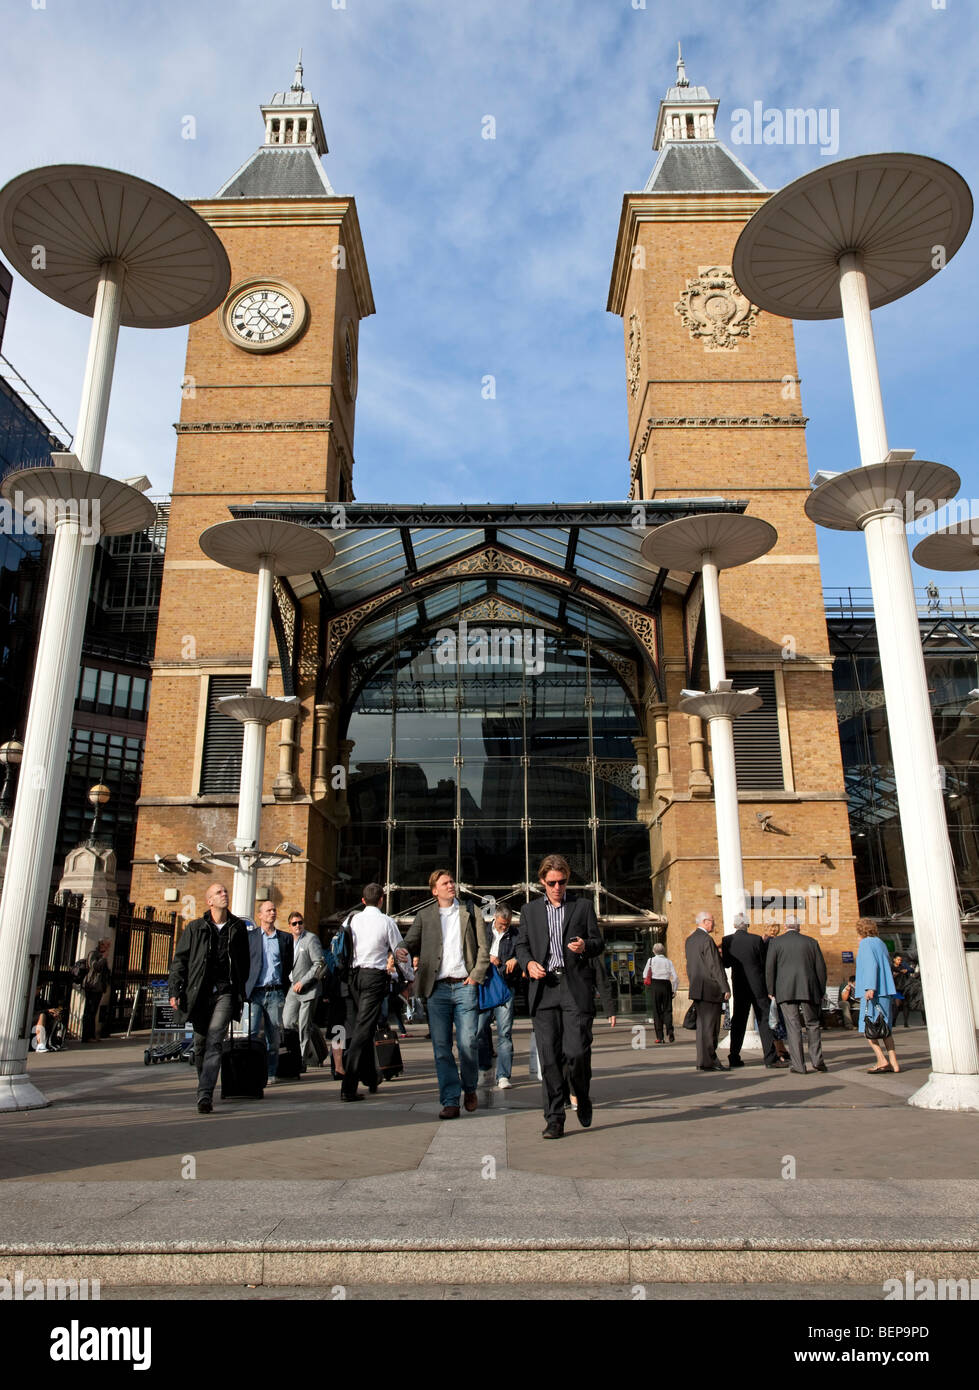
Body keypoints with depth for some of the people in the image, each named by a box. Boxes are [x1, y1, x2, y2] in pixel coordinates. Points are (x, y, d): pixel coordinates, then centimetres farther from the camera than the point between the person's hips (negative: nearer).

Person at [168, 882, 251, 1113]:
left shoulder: (238, 927, 8)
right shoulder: (195, 928, 4)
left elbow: (244, 962, 16)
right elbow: (180, 960, 4)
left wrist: (241, 991, 14)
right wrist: (174, 990, -4)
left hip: (226, 992, -1)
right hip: (199, 992, 1)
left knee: (214, 1041, -14)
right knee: (200, 1044, 10)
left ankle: (205, 1095, -17)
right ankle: (205, 1090, 29)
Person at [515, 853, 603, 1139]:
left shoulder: (583, 906, 12)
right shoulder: (530, 911, 17)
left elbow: (599, 942, 11)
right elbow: (521, 945, 16)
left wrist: (585, 946, -11)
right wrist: (529, 963, -5)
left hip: (576, 987, -1)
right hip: (544, 987, 2)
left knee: (576, 1051, -8)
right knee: (549, 1056, -1)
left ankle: (582, 1096, 22)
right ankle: (554, 1118, 8)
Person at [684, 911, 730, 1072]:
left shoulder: (690, 940, 14)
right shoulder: (707, 940, -15)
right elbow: (715, 966, -17)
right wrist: (725, 988, -13)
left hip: (697, 988, 9)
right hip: (710, 989, -9)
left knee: (703, 1025, 14)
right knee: (709, 1025, -5)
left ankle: (706, 1060, 20)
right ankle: (706, 1062, -2)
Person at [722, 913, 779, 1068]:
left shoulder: (727, 940, -4)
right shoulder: (756, 939, -11)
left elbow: (726, 963, 4)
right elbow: (764, 963, -6)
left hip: (739, 986, 3)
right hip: (757, 985, -3)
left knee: (738, 1021, 10)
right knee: (764, 1020, 4)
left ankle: (734, 1058, 11)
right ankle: (770, 1058, 2)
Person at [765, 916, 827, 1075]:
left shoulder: (776, 943, 4)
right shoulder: (811, 942, 9)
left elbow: (769, 968, -1)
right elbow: (821, 967, 8)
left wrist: (771, 991, 4)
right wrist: (821, 991, 14)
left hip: (785, 990, -1)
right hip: (809, 989, 1)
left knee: (793, 1026, 0)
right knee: (813, 1024, 14)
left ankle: (798, 1065, -2)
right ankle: (817, 1060, 6)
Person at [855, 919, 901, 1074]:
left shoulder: (865, 943, -7)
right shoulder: (880, 943, 17)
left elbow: (871, 964, -19)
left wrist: (870, 987, -25)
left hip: (873, 992, -8)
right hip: (886, 991, 8)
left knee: (867, 1027, -3)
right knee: (884, 1028, 12)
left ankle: (881, 1060, -11)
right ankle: (893, 1062, 7)